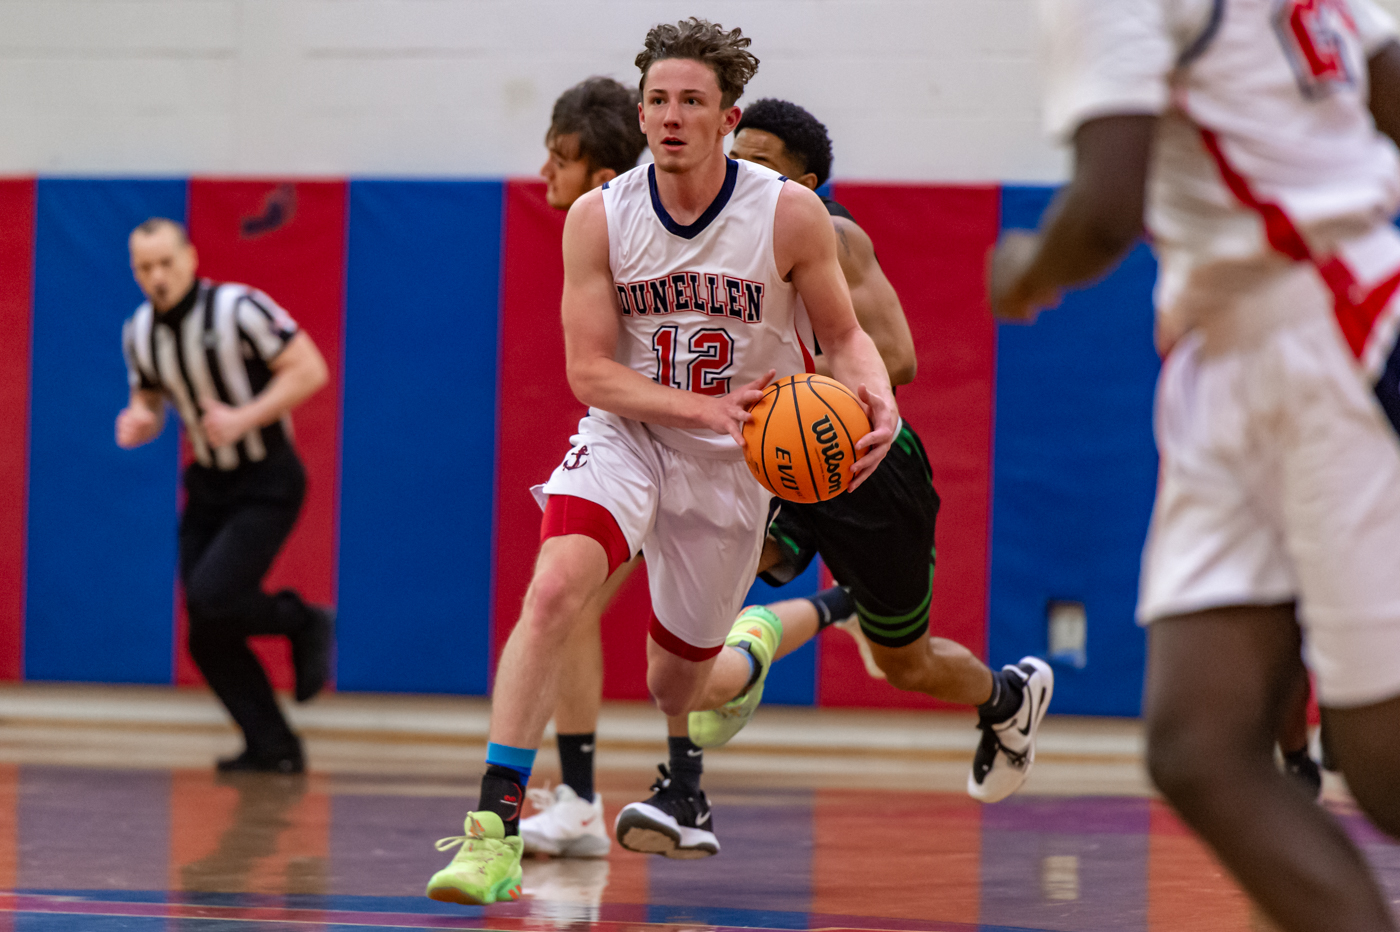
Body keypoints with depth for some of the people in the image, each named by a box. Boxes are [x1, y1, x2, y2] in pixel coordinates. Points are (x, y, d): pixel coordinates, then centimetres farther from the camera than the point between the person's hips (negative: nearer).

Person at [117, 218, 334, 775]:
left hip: (267, 483, -6)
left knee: (211, 599, -22)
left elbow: (310, 370, -17)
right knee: (208, 640, 1)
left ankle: (303, 624, 6)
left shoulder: (238, 309, -17)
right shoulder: (139, 333, 1)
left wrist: (244, 418, -26)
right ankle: (272, 749, 13)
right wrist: (139, 422, -9)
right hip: (209, 483, 7)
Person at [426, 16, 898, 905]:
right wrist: (701, 407, -26)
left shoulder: (791, 215, -14)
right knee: (554, 589, -29)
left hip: (735, 463, 1)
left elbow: (845, 337, -4)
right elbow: (590, 371, -12)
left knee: (679, 672, 15)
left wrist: (877, 398, -26)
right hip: (628, 436, -1)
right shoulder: (599, 218, -12)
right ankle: (496, 822, -29)